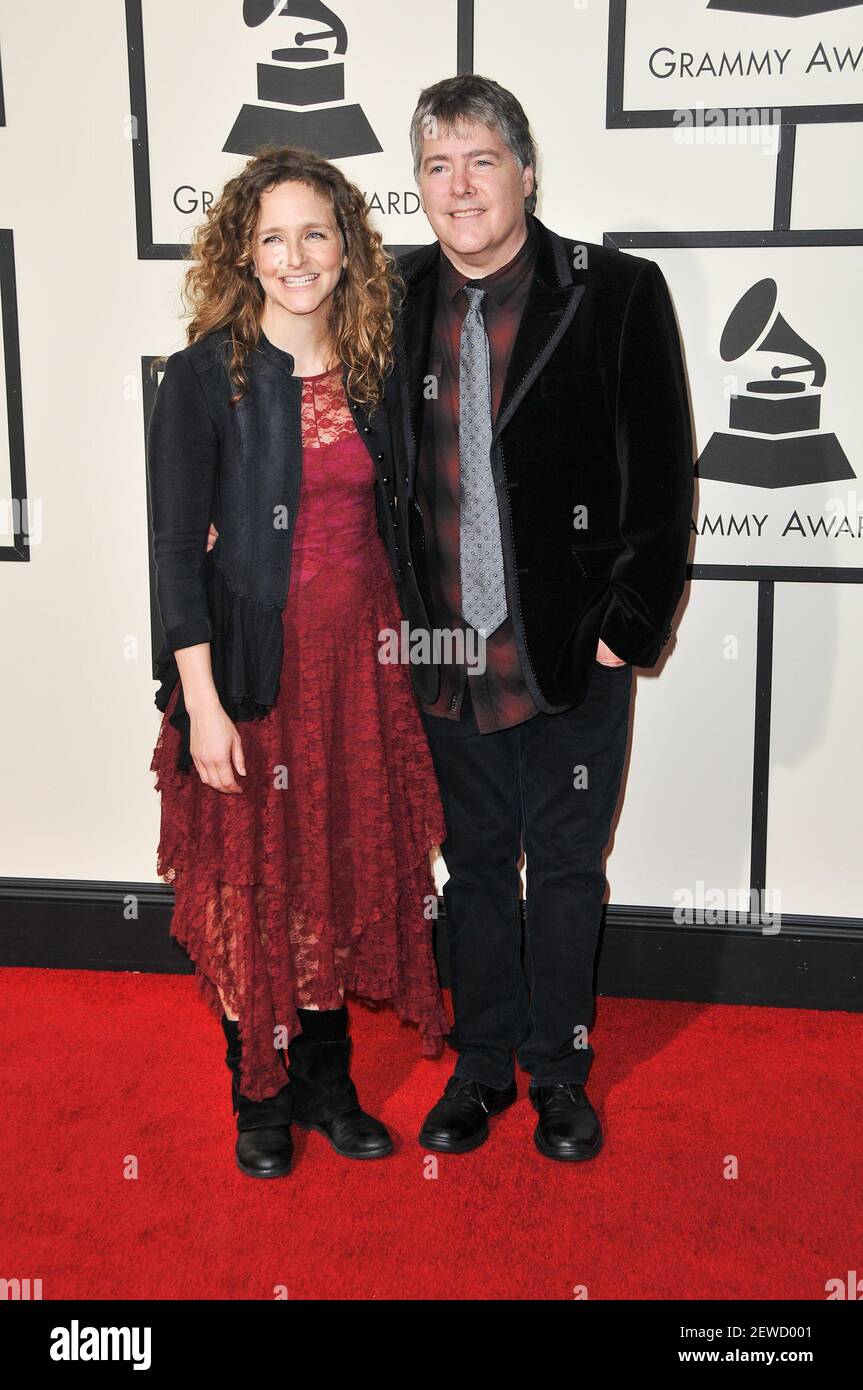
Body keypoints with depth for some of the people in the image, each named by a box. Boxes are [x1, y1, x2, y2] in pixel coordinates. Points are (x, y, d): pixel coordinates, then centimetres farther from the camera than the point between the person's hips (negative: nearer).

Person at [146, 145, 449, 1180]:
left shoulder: (372, 369, 6)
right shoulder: (206, 373, -8)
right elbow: (176, 547, -10)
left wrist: (401, 649, 9)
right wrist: (202, 700, -15)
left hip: (360, 657, 5)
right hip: (253, 661, -4)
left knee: (348, 870, 12)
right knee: (254, 881, 7)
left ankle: (328, 1082, 32)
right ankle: (261, 1097, 28)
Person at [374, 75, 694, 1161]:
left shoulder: (617, 294, -6)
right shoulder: (394, 303, 4)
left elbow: (663, 481, -5)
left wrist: (628, 626, -9)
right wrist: (394, 617, 4)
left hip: (573, 659, -2)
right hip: (441, 655, 3)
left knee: (565, 870, 12)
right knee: (473, 866, 16)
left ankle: (559, 1072, 33)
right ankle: (482, 1065, 35)